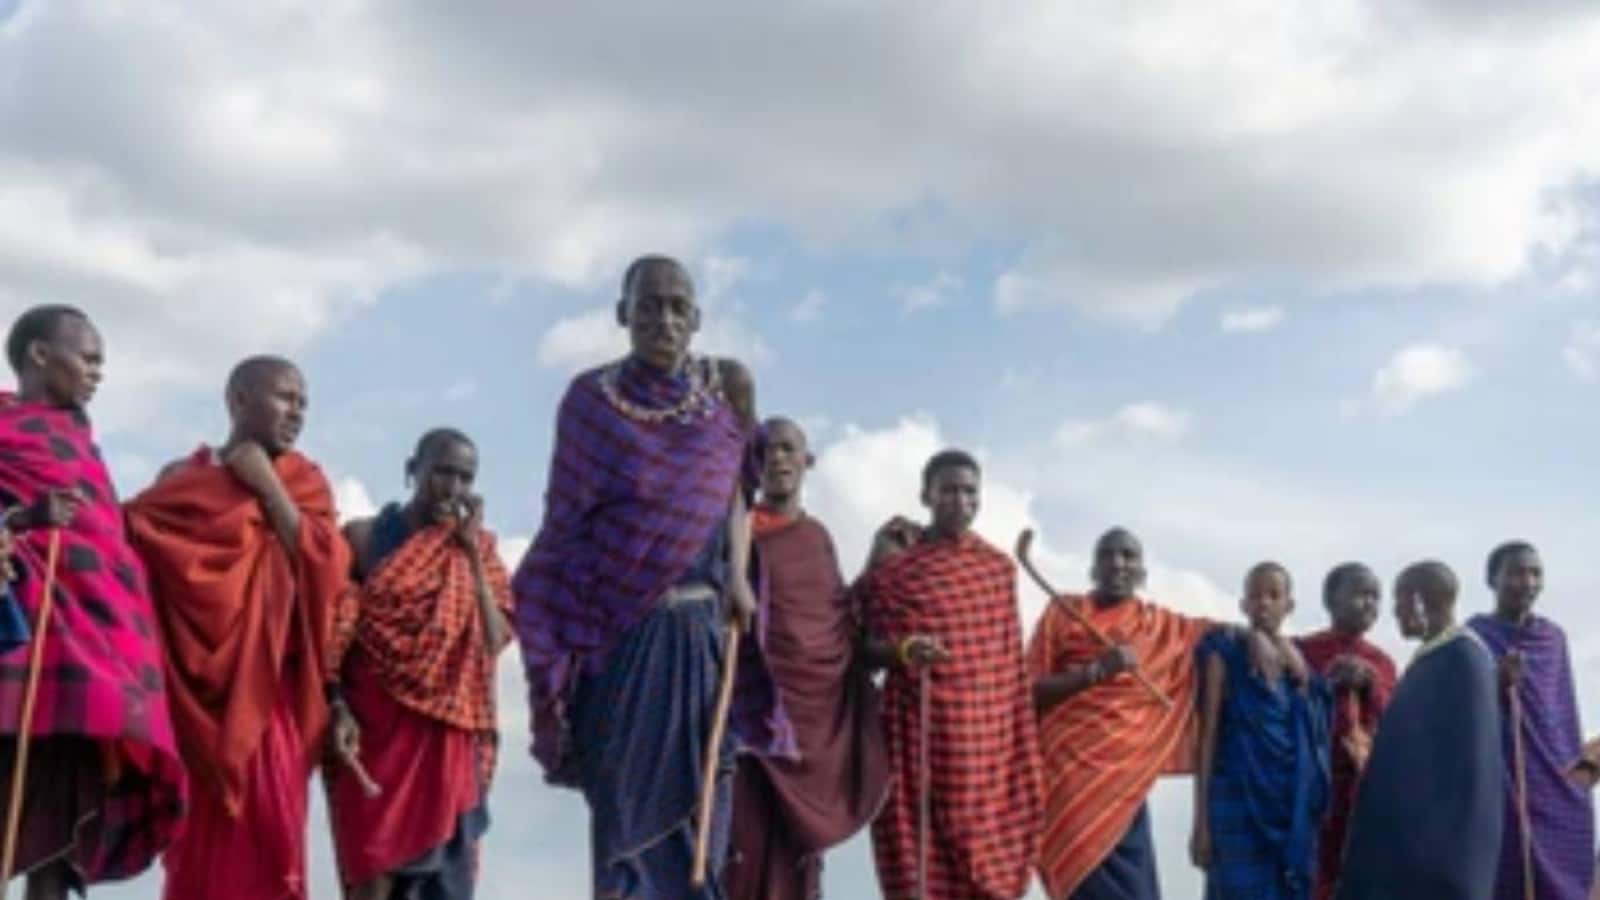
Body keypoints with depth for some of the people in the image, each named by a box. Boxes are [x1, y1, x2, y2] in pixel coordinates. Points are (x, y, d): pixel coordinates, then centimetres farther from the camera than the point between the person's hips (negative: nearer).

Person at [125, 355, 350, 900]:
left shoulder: (303, 482, 13)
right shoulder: (182, 478, 11)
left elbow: (327, 568, -2)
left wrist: (269, 486, -4)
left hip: (267, 681, 1)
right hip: (196, 680, 0)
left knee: (266, 823, -7)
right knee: (198, 828, -4)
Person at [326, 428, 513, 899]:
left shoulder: (477, 548, 11)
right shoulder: (365, 536, 2)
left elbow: (496, 640, 0)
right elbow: (332, 632, -1)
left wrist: (471, 553, -3)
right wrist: (337, 708, -13)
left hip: (449, 737, 3)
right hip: (375, 727, -3)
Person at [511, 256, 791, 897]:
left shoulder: (728, 387, 4)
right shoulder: (592, 399, -1)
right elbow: (565, 520, 1)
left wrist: (737, 576, -4)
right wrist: (556, 653, -2)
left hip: (705, 633, 2)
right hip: (620, 637, -2)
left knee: (699, 813, 6)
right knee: (625, 814, -1)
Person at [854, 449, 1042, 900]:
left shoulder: (1000, 567, 11)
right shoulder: (894, 564, -1)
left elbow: (1010, 660, 15)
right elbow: (866, 645, -1)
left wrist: (1020, 742, 9)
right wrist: (902, 650, -22)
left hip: (988, 736, 4)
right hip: (918, 732, -4)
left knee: (986, 860, 2)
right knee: (919, 860, -6)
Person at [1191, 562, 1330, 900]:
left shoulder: (1299, 663, 13)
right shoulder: (1225, 655, -1)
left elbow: (1315, 739, 16)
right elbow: (1208, 735, -5)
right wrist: (1201, 821, -9)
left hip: (1293, 808, 5)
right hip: (1240, 802, -5)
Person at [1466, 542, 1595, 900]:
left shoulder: (1555, 638, 14)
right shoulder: (1473, 637, -2)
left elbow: (1566, 713, 17)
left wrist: (1580, 780, 13)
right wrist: (1497, 683, -25)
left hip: (1559, 791, 5)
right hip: (1500, 790, -5)